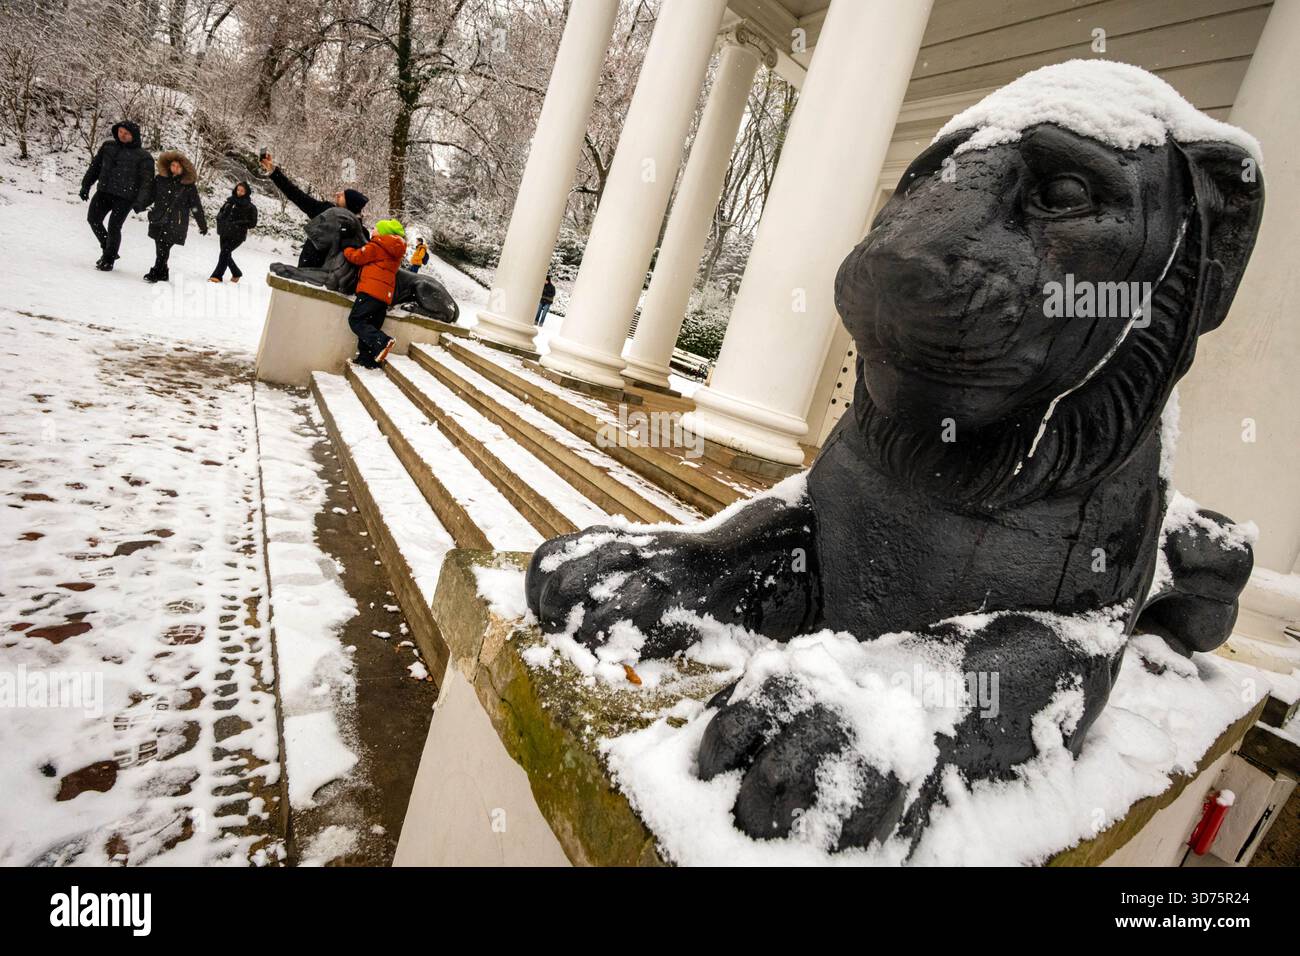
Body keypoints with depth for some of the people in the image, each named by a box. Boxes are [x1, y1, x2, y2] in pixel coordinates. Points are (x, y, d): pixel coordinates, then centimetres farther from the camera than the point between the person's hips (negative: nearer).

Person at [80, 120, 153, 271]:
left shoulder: (142, 156, -6)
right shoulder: (108, 145, 9)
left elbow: (146, 181, -9)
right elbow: (95, 165, 16)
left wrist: (140, 202, -20)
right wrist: (86, 185, 13)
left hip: (125, 197, -5)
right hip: (104, 191, 5)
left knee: (114, 227, -6)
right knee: (93, 219, 1)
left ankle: (109, 260, 9)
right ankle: (107, 249, 21)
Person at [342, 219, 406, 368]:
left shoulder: (376, 247, -5)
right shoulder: (395, 252, 21)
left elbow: (357, 257, -2)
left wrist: (346, 250, 16)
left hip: (372, 291, -8)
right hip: (386, 295, 8)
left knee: (356, 320, -9)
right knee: (371, 326, 11)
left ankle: (381, 342, -28)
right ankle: (367, 359, 8)